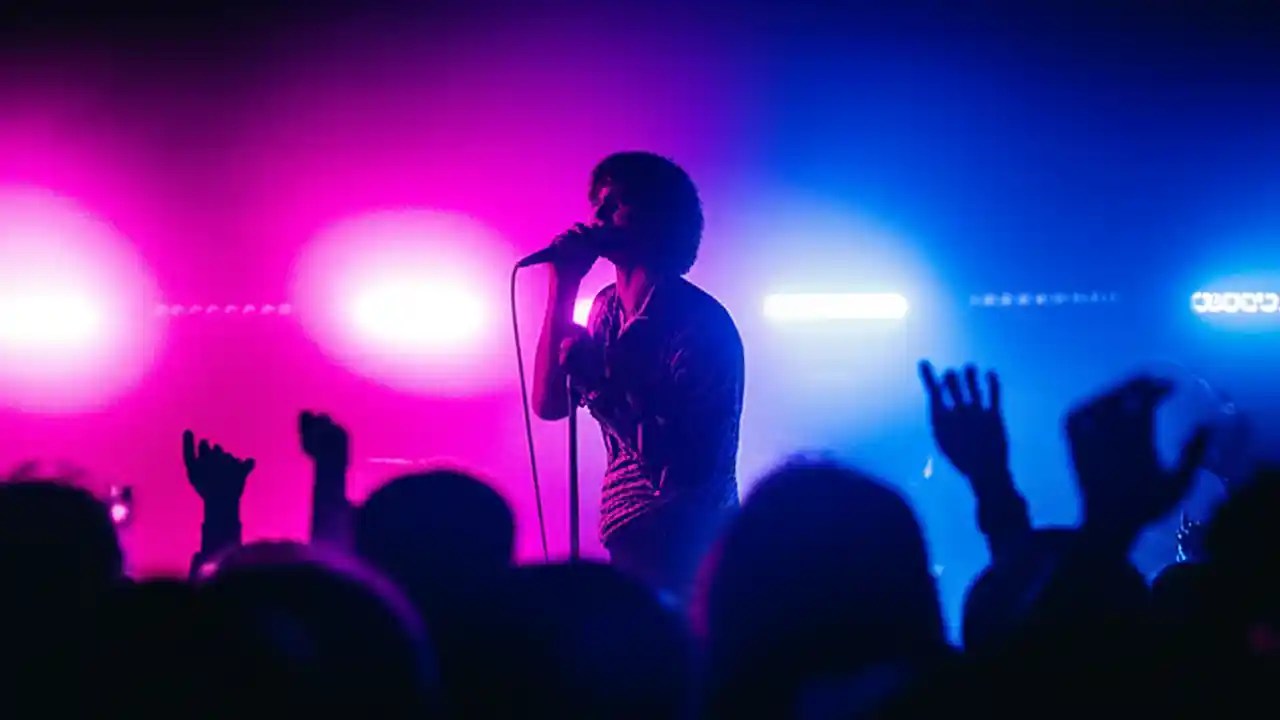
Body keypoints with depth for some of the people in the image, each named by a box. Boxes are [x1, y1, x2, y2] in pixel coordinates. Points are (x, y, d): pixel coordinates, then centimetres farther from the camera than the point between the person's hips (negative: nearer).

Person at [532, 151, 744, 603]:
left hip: (687, 550, -7)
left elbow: (693, 466, -22)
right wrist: (562, 287, -5)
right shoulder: (608, 309, 7)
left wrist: (606, 383, -24)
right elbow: (549, 404, -2)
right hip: (630, 541, 7)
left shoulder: (700, 321, -17)